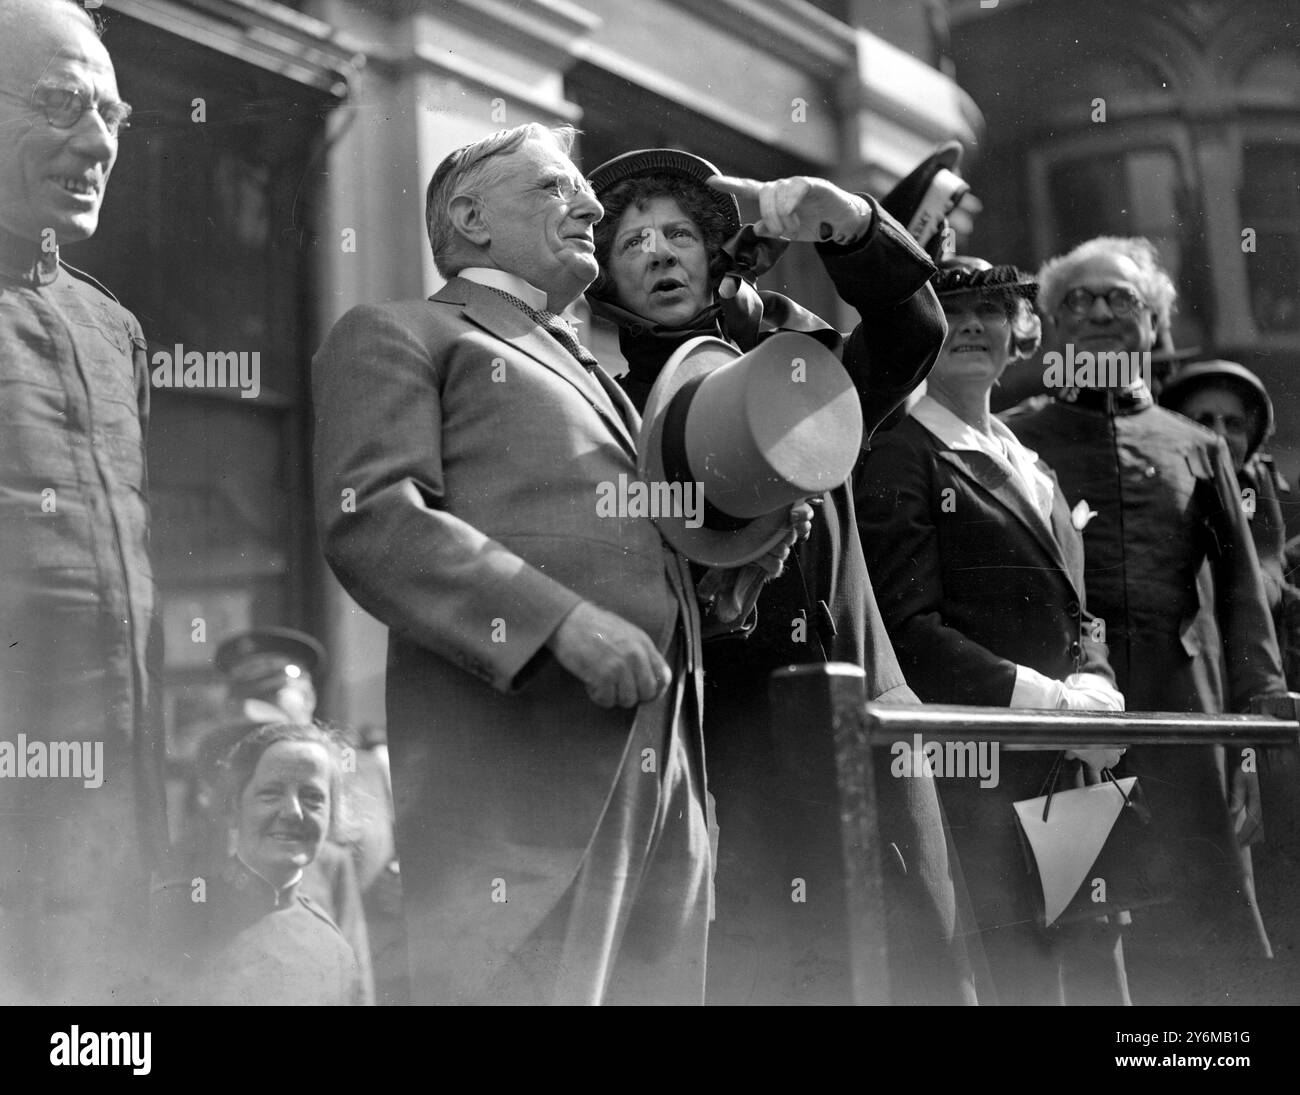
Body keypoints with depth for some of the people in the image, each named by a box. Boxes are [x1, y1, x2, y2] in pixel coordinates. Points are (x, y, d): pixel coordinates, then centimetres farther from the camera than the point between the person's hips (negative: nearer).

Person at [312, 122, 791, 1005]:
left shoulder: (590, 371, 33)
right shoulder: (396, 335, 10)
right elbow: (371, 518, -7)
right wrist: (564, 622, -17)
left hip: (665, 766, 7)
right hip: (516, 763, -7)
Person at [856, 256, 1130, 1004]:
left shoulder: (1032, 468, 23)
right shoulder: (898, 460, -4)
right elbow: (912, 634, -12)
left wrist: (1095, 691, -1)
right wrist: (1054, 703, -15)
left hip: (1075, 772, 7)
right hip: (980, 778, -7)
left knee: (1096, 970, 4)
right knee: (1025, 976, -9)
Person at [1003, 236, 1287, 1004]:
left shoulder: (1198, 447, 18)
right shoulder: (1015, 439, 11)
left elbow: (1242, 593, 11)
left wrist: (1261, 711, 0)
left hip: (1180, 707, 2)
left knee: (1198, 938, -1)